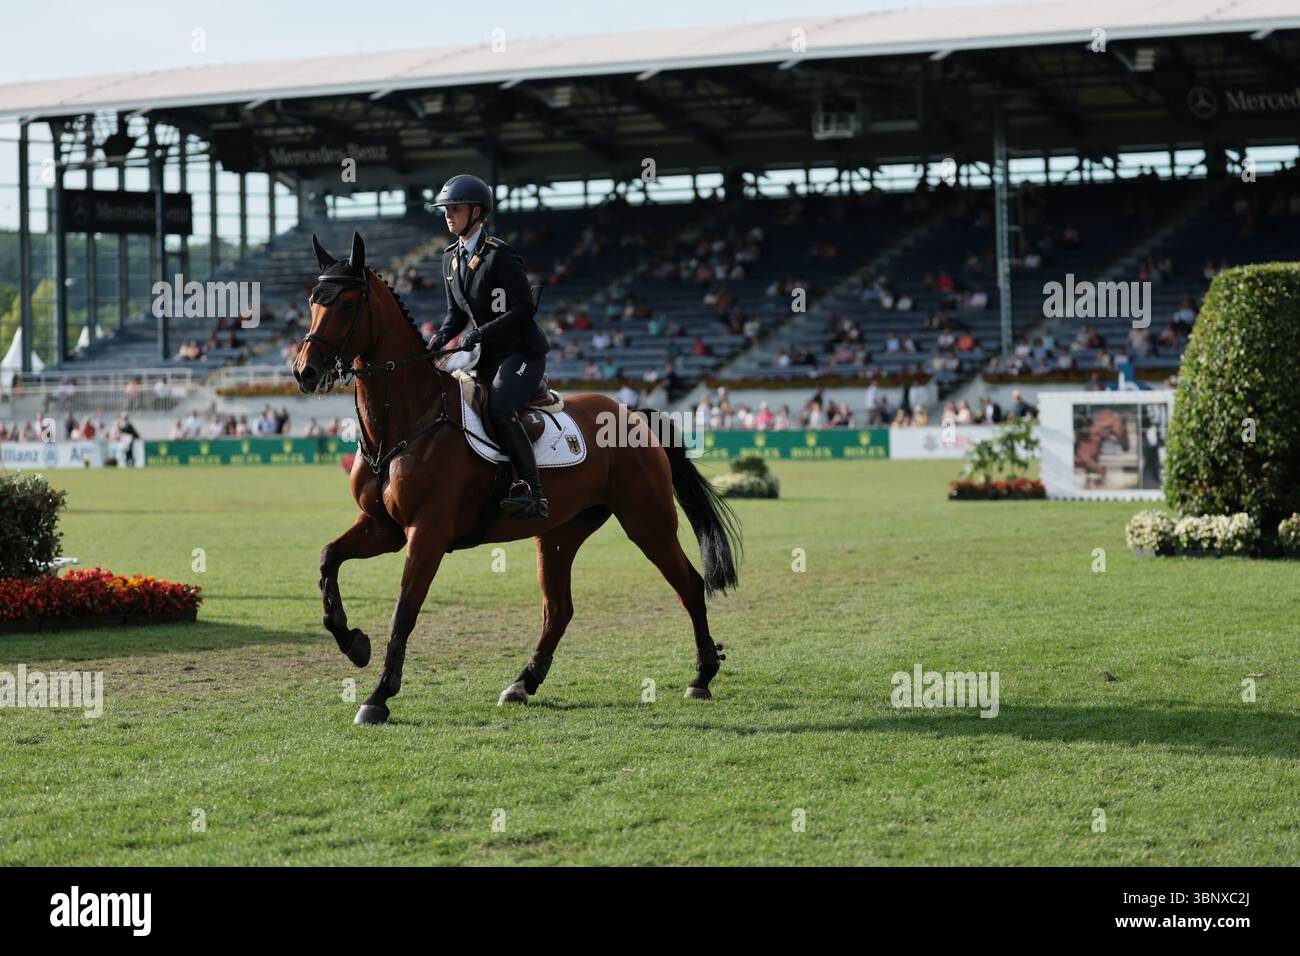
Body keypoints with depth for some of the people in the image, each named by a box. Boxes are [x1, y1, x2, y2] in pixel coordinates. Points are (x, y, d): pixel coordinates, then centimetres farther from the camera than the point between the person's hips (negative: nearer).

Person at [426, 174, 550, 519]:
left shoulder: (500, 255, -14)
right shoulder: (451, 257, 10)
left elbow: (524, 308, -19)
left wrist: (480, 334, -24)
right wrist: (440, 338, -3)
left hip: (522, 351, -9)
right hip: (486, 355, 9)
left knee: (499, 408, -31)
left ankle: (532, 493, -29)